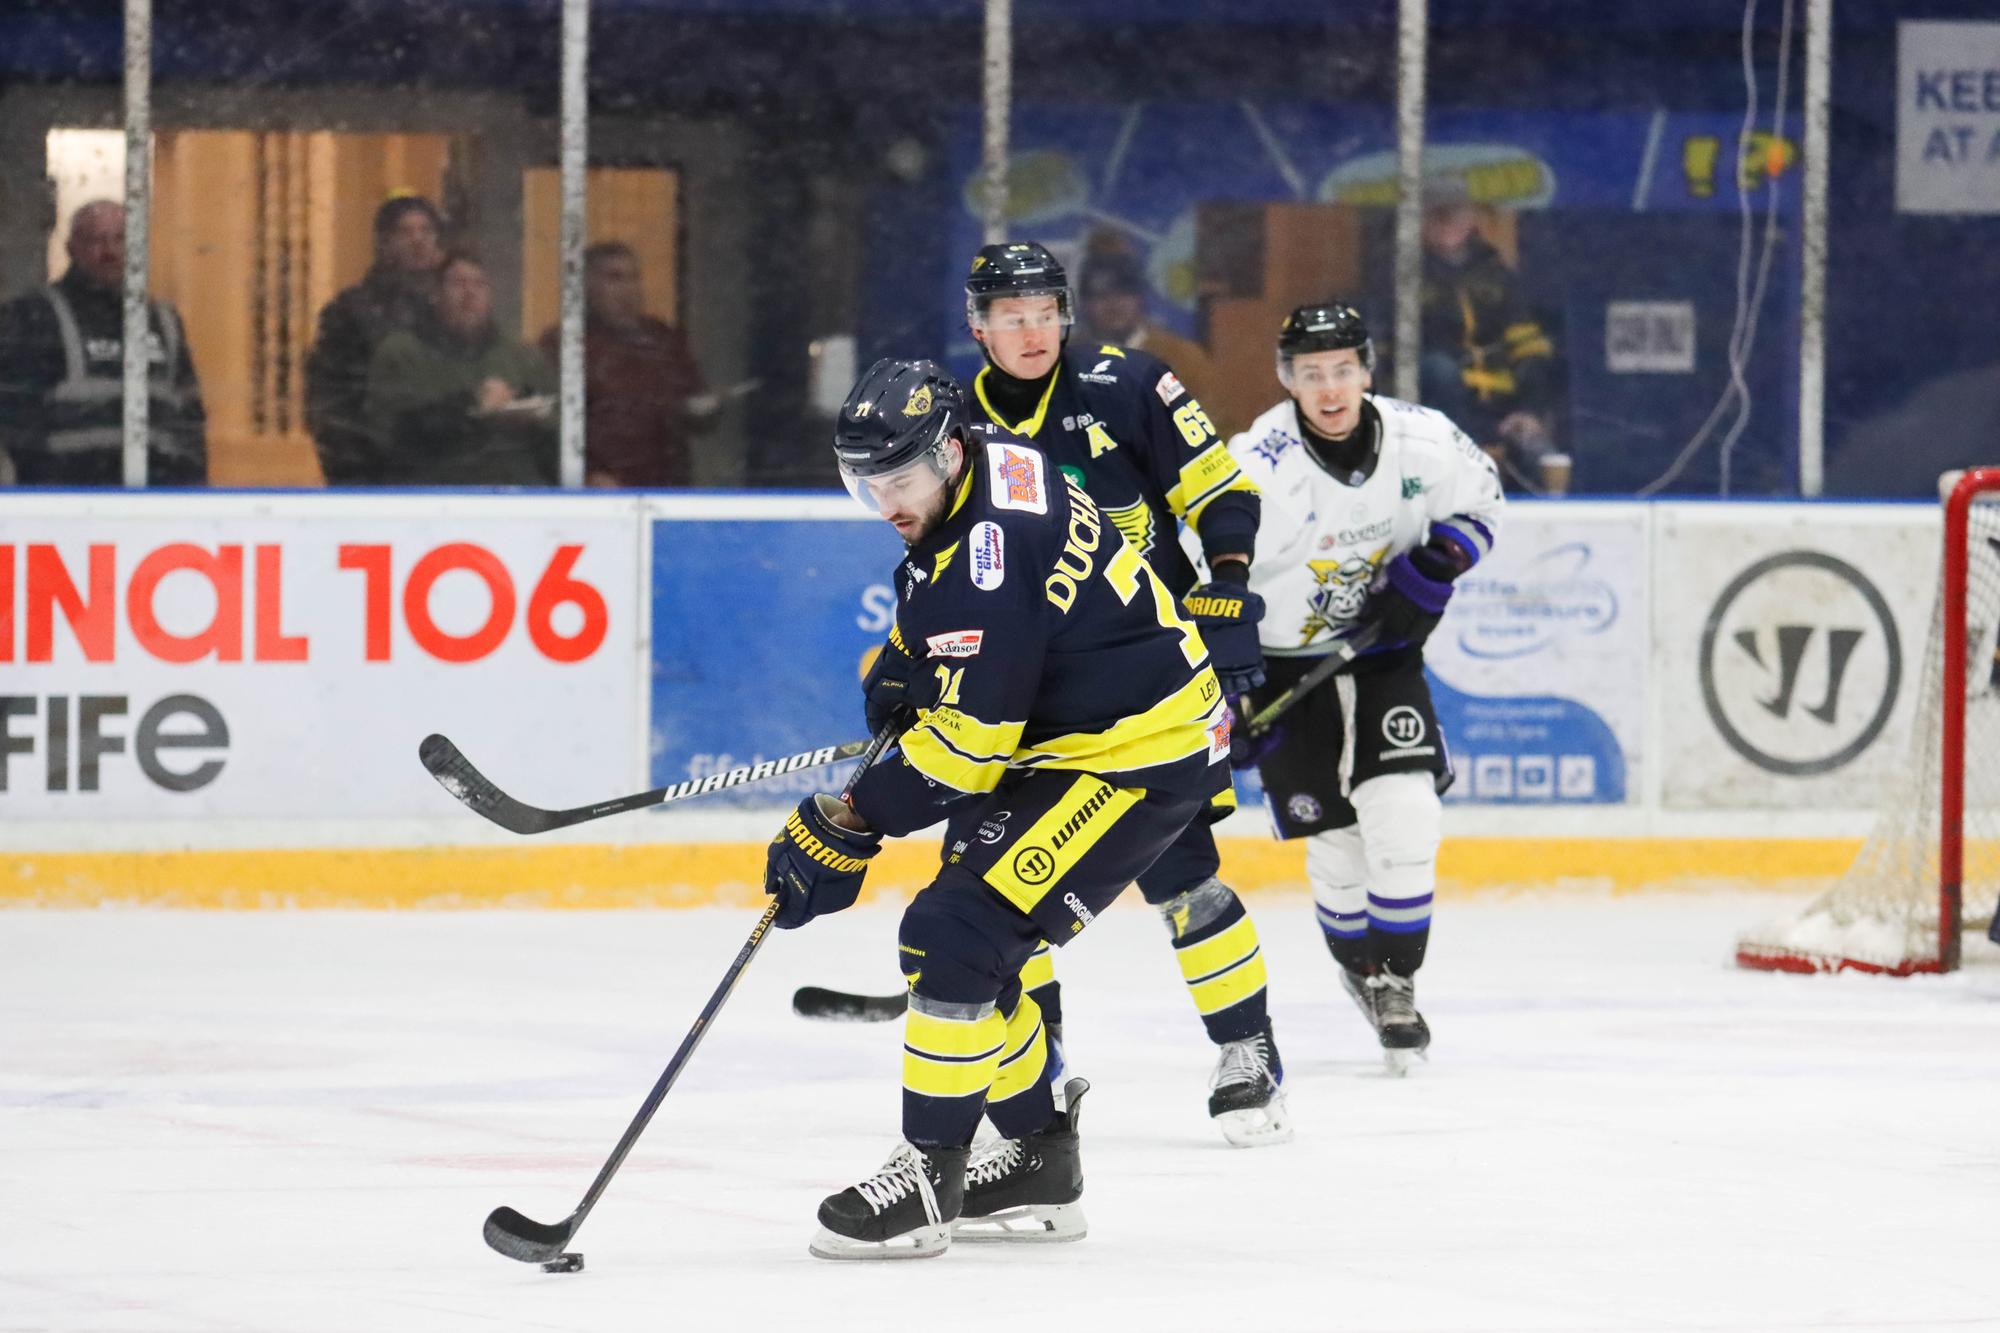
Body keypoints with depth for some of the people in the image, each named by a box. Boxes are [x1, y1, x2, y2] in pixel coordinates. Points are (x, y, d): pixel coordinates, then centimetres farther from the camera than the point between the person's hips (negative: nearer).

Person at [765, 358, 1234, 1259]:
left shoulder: (992, 551, -29)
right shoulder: (987, 467, 2)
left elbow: (970, 741, -28)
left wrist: (850, 828, -22)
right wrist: (904, 669, 12)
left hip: (1139, 761, -11)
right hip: (1060, 740, 11)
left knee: (954, 937, -16)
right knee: (968, 944, 13)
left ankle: (928, 1178, -8)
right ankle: (1039, 1166, 24)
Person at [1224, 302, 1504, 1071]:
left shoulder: (1421, 438, -13)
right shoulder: (1258, 466, -23)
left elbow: (1477, 500, 8)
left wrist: (1433, 571, -10)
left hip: (1383, 651, 2)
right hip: (1285, 661, -2)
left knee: (1405, 812, -12)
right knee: (1336, 839, 1)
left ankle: (1397, 977, 3)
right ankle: (1361, 967, 28)